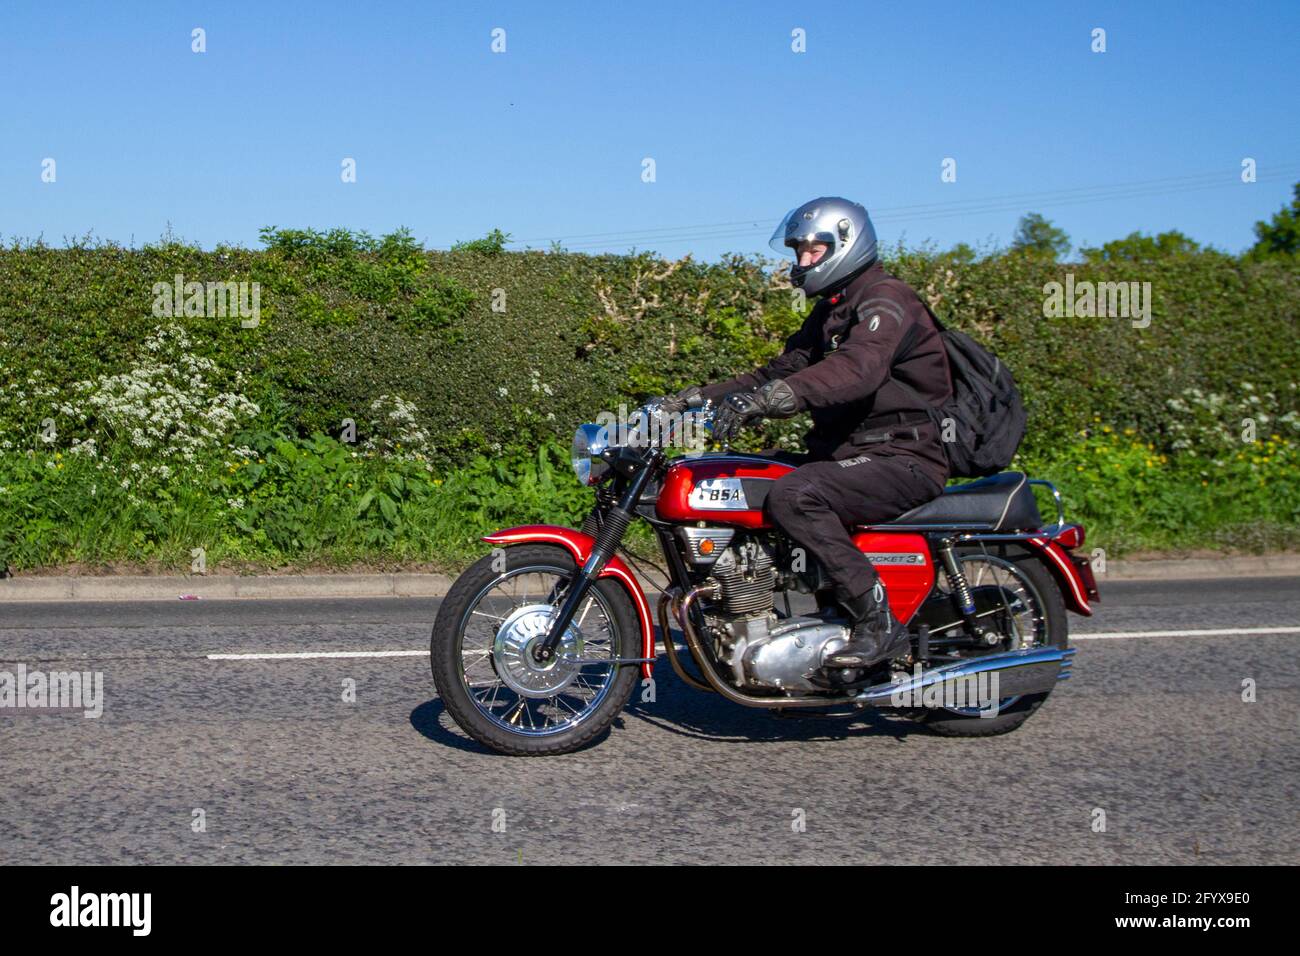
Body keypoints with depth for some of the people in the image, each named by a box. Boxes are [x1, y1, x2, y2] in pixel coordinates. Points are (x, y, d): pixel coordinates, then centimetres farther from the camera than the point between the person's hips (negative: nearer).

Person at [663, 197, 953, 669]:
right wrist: (700, 396, 4)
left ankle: (880, 623, -28)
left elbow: (857, 369, -33)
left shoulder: (886, 299, -13)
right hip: (850, 452, 10)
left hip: (903, 458, -10)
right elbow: (782, 369, 17)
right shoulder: (829, 311, 20)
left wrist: (766, 397, -45)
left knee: (793, 496, -33)